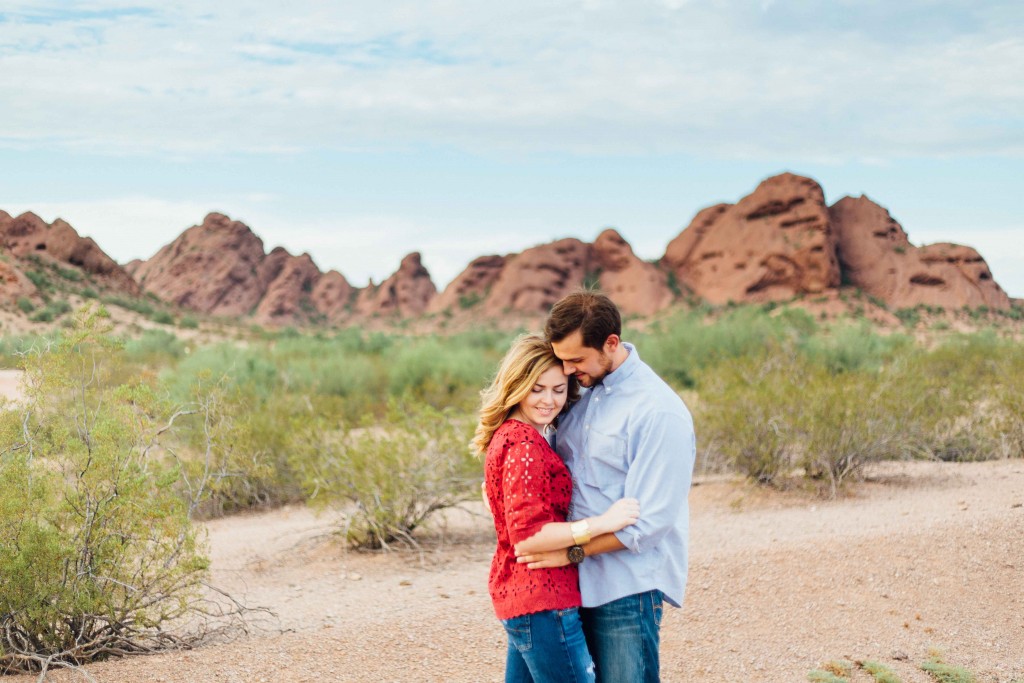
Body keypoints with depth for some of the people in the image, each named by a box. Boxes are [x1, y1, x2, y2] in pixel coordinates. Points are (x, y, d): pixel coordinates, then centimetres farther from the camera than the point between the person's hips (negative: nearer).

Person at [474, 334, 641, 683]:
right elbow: (526, 537, -23)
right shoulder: (525, 445, -18)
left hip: (516, 594, 11)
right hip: (542, 601, -11)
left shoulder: (508, 435, 12)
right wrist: (601, 523, -27)